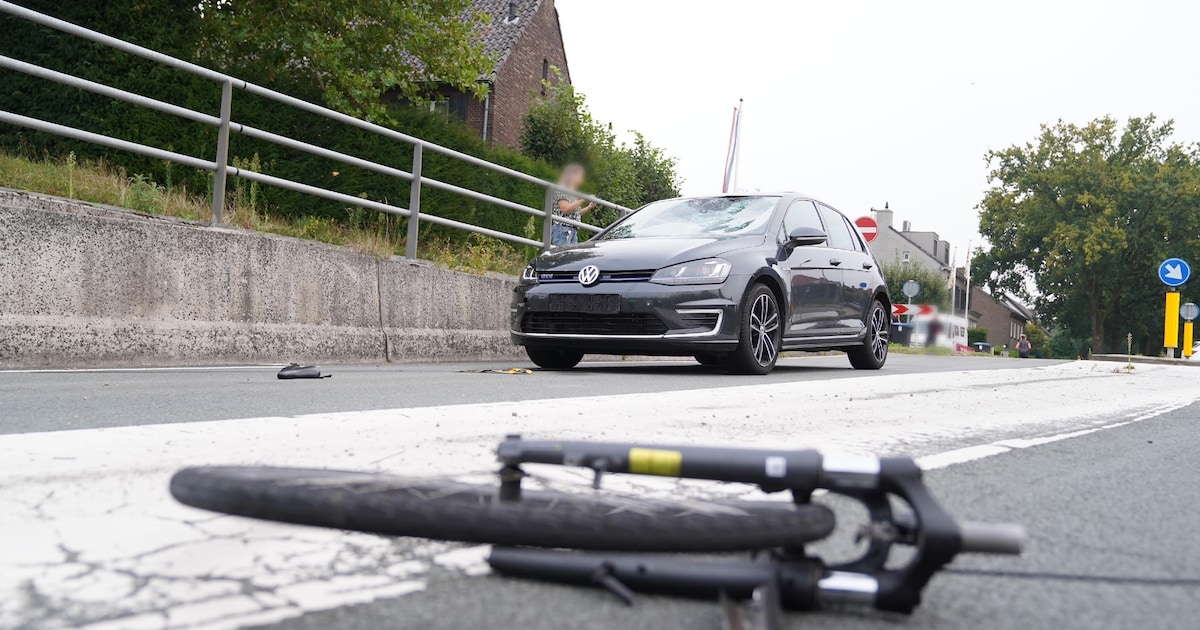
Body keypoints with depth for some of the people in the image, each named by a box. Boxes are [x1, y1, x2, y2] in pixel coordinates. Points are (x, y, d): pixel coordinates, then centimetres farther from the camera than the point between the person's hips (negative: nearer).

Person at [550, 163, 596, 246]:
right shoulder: (562, 189, -3)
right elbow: (565, 208, -17)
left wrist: (589, 207, 14)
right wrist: (583, 200, -13)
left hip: (573, 231, 9)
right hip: (563, 229, -9)